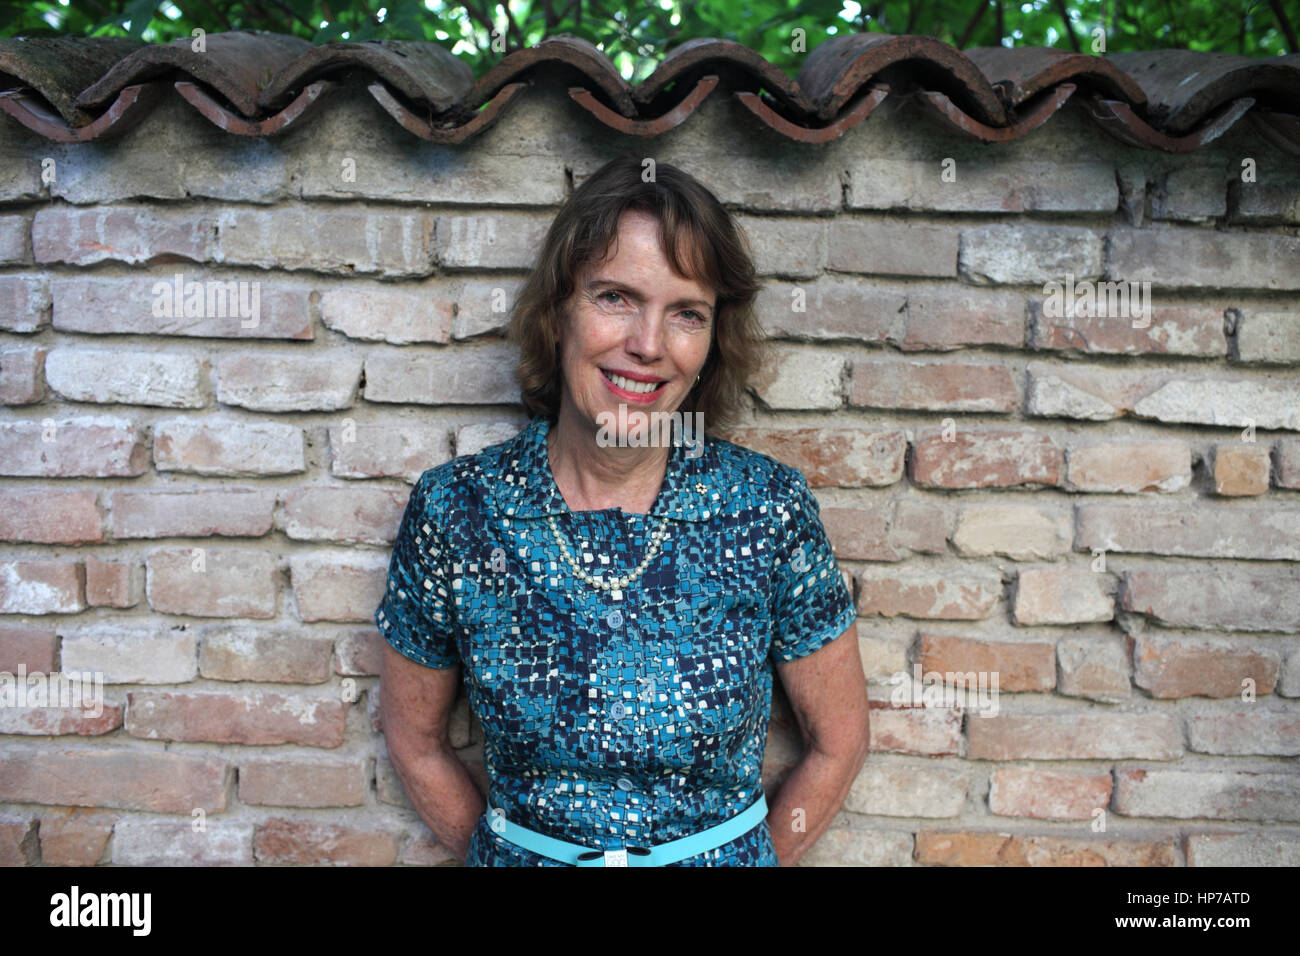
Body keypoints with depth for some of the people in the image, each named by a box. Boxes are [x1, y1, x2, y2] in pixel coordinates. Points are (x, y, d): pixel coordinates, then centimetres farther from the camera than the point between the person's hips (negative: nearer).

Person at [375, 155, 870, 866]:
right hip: (516, 853, 1)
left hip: (729, 853, 0)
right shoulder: (452, 512, -15)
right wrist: (491, 851, -2)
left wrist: (752, 856, -5)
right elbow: (414, 740, -2)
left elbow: (837, 743, -6)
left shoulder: (771, 509, -17)